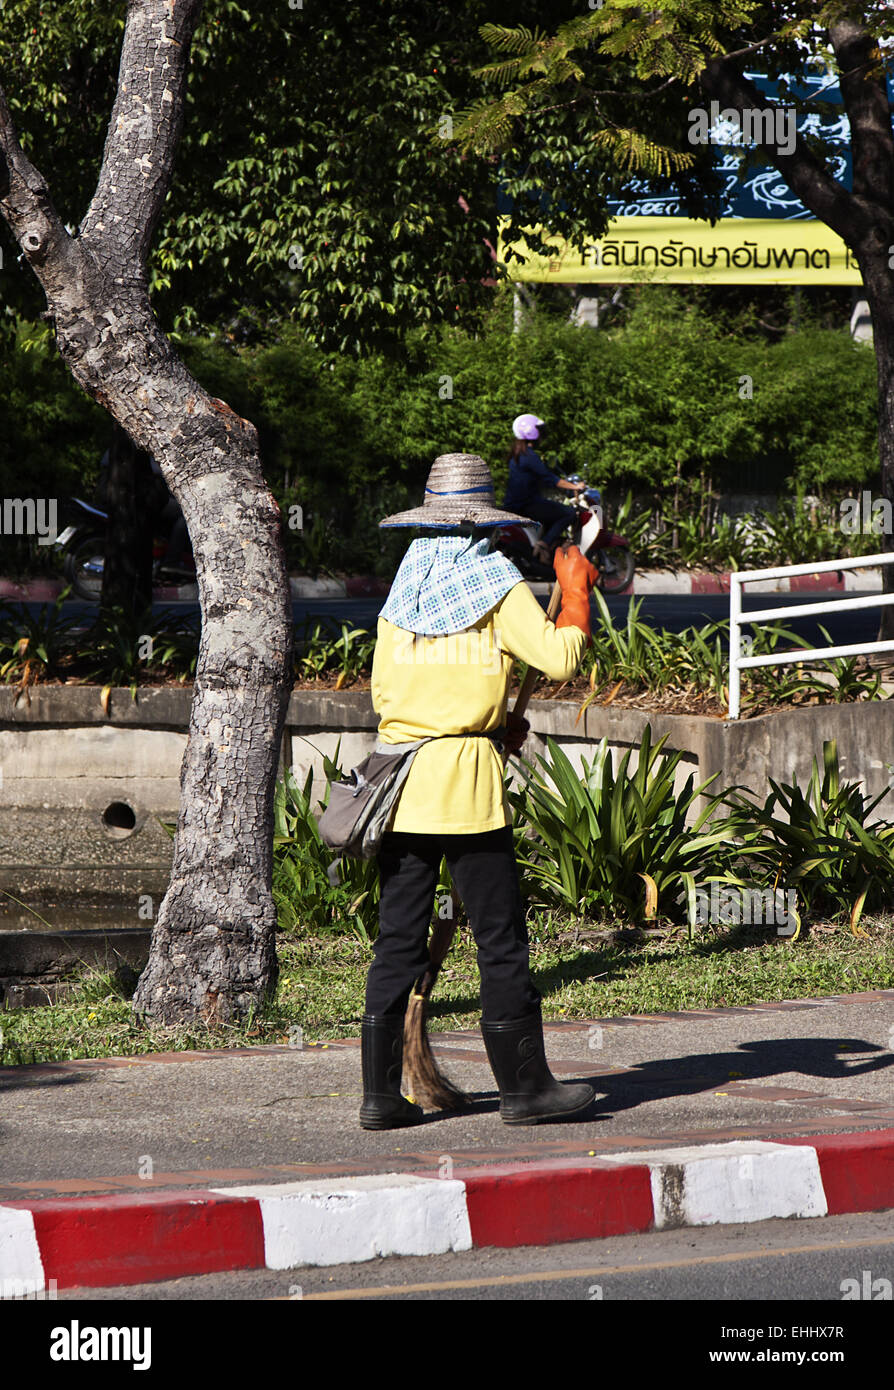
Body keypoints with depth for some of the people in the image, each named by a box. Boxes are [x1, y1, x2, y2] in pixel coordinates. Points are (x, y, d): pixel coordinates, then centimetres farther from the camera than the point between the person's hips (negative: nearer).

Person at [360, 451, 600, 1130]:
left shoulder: (403, 586, 13)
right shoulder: (496, 583, -4)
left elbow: (384, 693, 15)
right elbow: (560, 659, -9)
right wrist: (576, 590, 7)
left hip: (401, 771, 5)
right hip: (465, 775, -5)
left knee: (399, 938, 6)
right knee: (500, 937, 1)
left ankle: (381, 1092, 5)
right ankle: (524, 1086, 5)